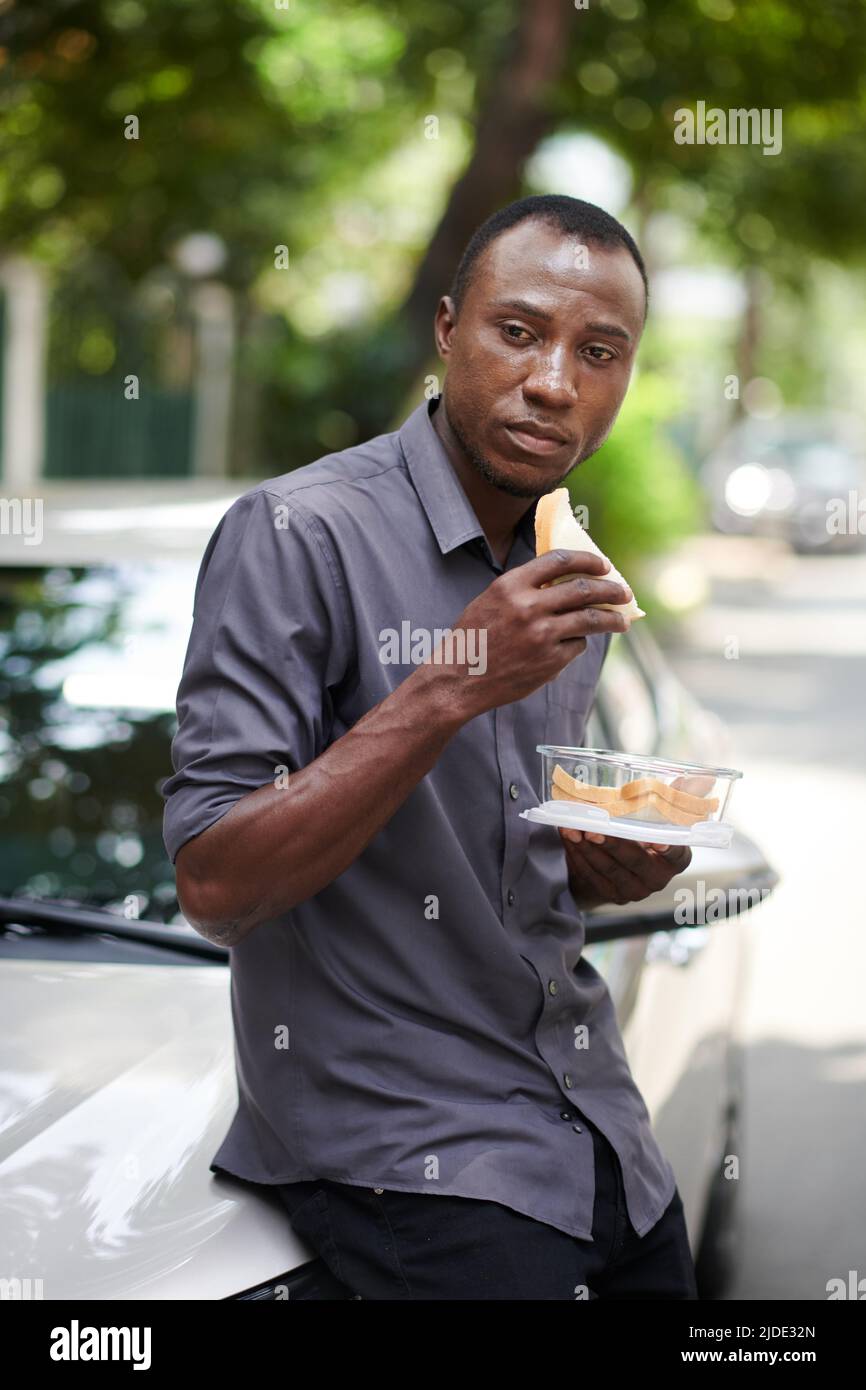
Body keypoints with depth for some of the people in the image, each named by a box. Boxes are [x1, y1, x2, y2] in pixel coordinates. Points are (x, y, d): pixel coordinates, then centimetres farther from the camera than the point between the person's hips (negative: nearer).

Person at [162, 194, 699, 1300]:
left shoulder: (568, 580, 8)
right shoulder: (300, 534, -15)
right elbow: (215, 886, -22)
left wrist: (607, 866, -2)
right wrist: (449, 688, -28)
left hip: (584, 1108, 7)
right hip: (394, 1120, -7)